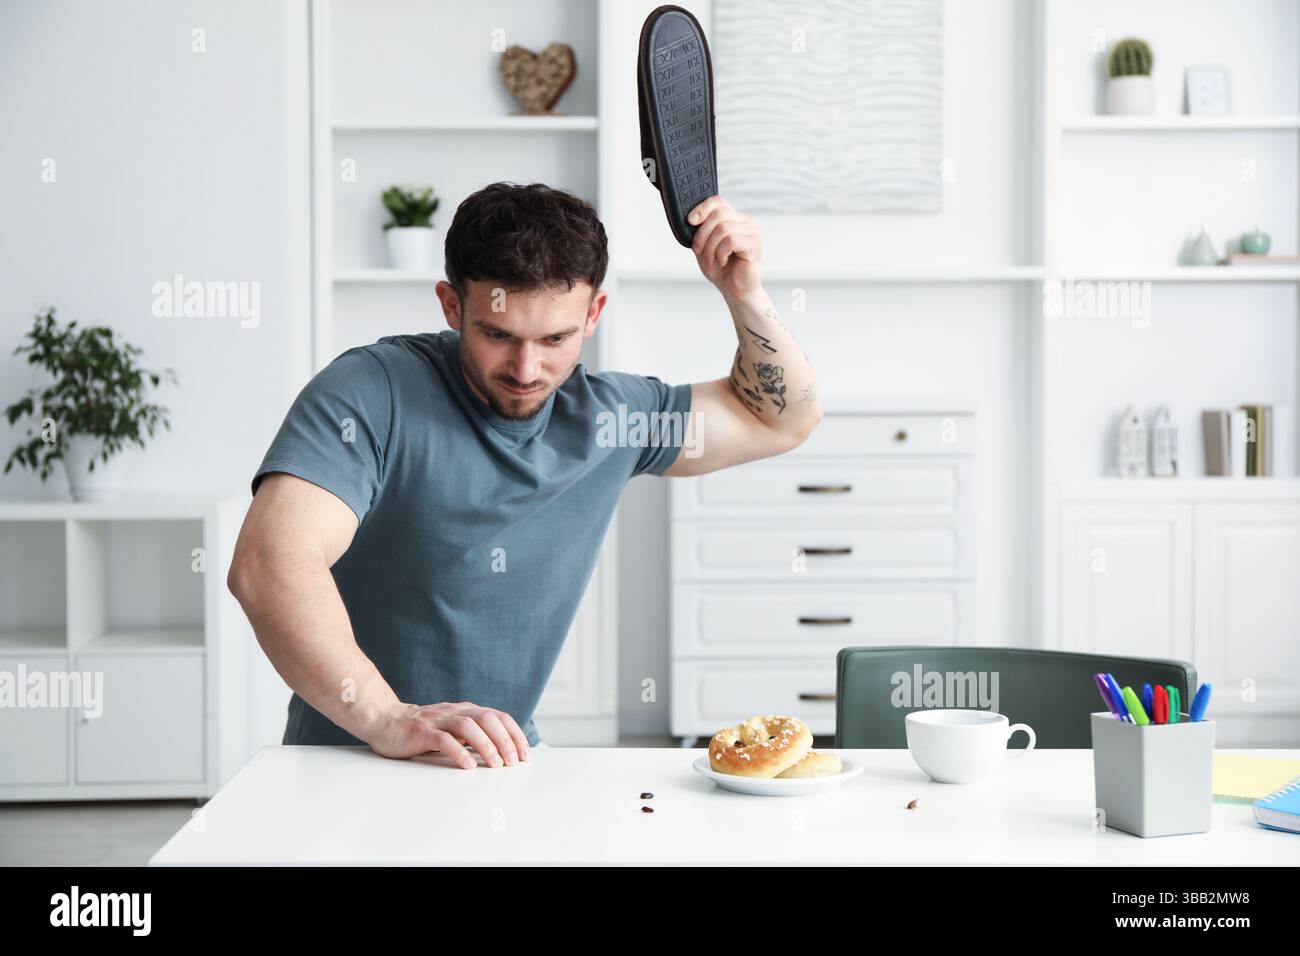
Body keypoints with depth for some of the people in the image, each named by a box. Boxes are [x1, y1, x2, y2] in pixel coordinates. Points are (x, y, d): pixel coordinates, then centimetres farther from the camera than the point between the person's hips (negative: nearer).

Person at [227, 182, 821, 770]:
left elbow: (780, 419, 16)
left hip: (504, 766, 5)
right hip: (350, 771, -4)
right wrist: (387, 718, -38)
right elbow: (269, 564, -28)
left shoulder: (603, 415, 4)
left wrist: (744, 294, 0)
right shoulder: (374, 393, -15)